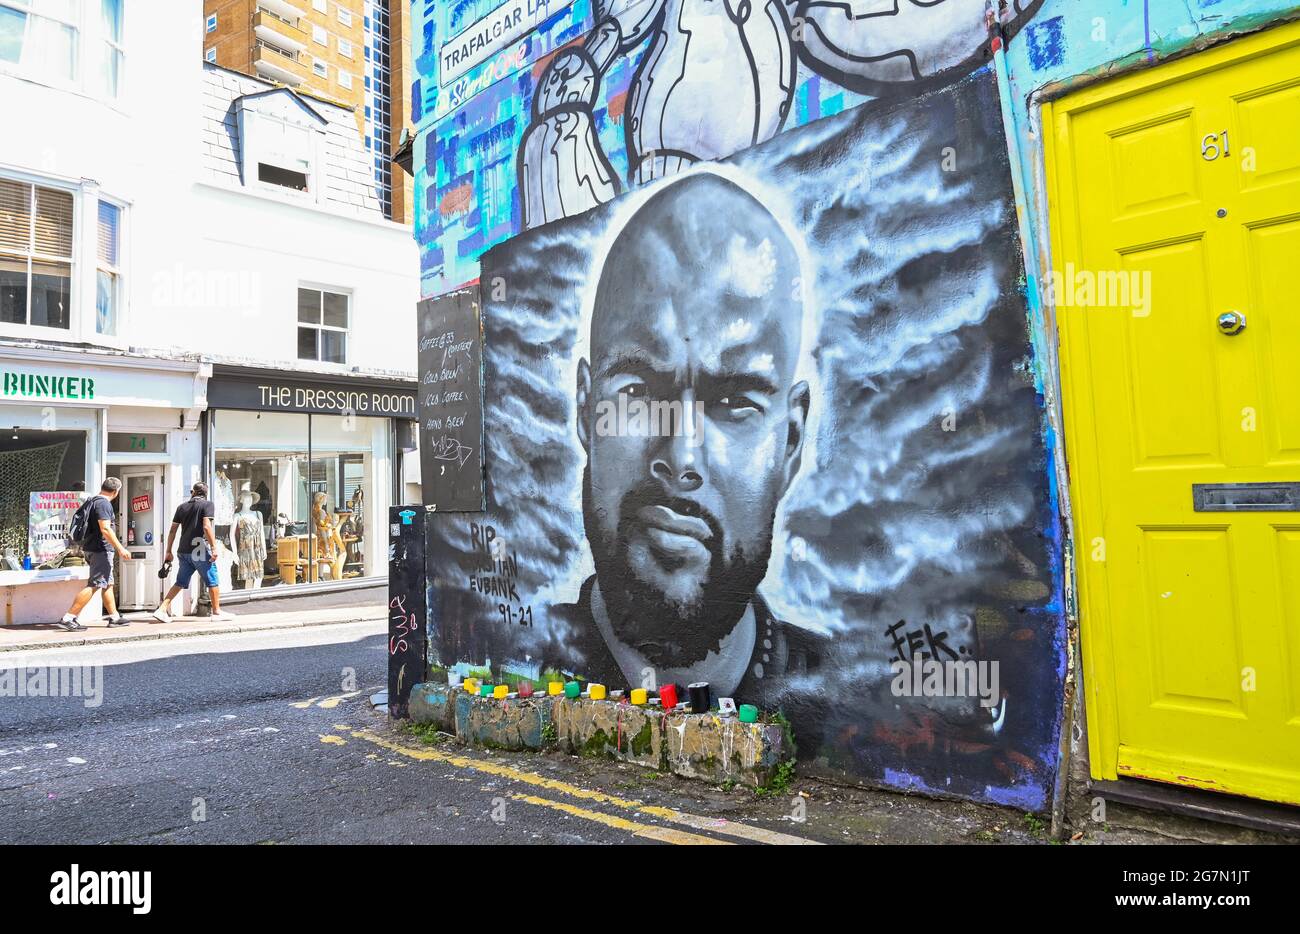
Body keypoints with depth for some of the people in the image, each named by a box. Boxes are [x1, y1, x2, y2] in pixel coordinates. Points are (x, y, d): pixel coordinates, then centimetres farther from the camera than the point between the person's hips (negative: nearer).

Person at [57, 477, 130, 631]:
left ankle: (114, 617, 21)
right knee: (94, 585, -10)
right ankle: (68, 619, -11)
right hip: (101, 549, -11)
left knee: (108, 584, 15)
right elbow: (105, 529, -22)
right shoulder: (104, 503, -14)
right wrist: (120, 548, -20)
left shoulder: (92, 501, 16)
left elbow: (91, 526, 22)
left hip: (91, 548, 11)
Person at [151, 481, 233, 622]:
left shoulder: (182, 507, 14)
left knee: (180, 583, 14)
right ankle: (217, 612, 8)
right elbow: (206, 527, -15)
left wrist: (169, 551, 20)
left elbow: (172, 530, 14)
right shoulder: (207, 504, -3)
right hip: (200, 550, -6)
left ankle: (162, 609, 6)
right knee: (213, 581, 4)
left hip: (184, 551, 6)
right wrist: (214, 547, -15)